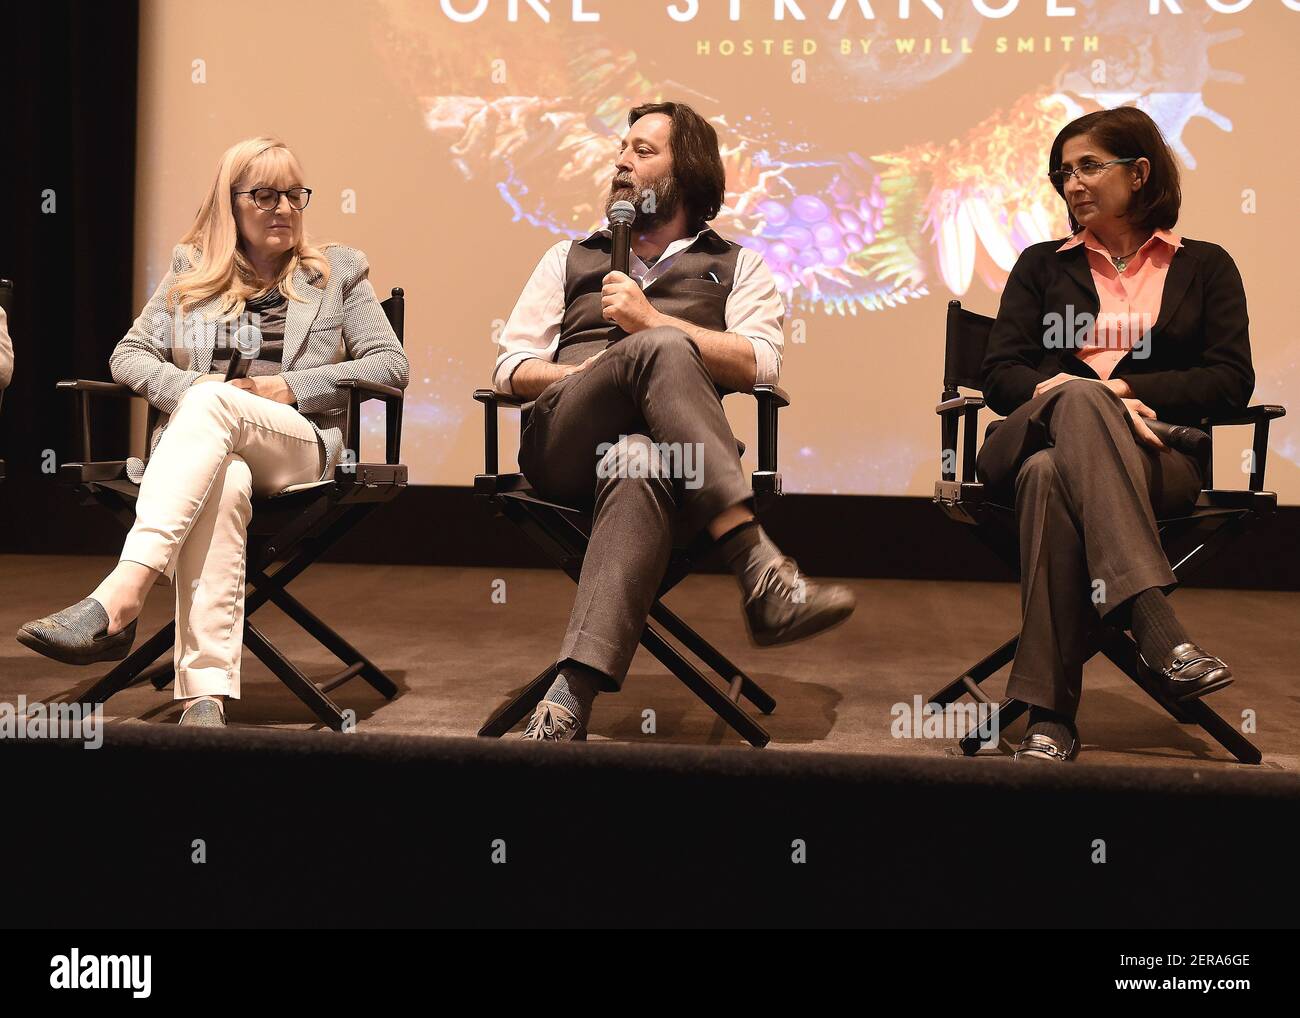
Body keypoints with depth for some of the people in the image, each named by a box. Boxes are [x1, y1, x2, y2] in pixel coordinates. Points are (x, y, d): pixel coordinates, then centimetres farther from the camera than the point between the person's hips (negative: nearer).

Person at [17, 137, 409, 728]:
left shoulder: (337, 270, 17)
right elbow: (128, 355, 17)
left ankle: (117, 601, -50)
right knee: (222, 484, -39)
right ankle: (206, 694, -49)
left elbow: (391, 365, 7)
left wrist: (291, 387, -5)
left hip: (299, 444, -1)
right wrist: (190, 386, -6)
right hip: (195, 446, 1)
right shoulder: (192, 269, 22)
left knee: (213, 404, -36)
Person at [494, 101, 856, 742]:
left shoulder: (737, 266, 24)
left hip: (659, 445, -1)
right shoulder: (570, 258, 31)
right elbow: (509, 369, 20)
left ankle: (570, 699, -53)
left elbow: (759, 364, 4)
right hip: (562, 444, 1)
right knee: (661, 350, -32)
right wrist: (583, 374, -1)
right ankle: (761, 574, -45)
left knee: (640, 464, -41)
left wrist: (651, 319, -4)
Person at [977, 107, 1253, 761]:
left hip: (1156, 456, -1)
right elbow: (1001, 375, 8)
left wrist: (1125, 389, -10)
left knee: (1051, 476, -38)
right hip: (1033, 438, 1)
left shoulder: (1204, 266, 20)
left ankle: (1049, 714, -43)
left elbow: (1231, 382, 5)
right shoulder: (1043, 265, 23)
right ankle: (1157, 629, -50)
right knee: (1078, 397, -38)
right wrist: (1086, 394, -13)